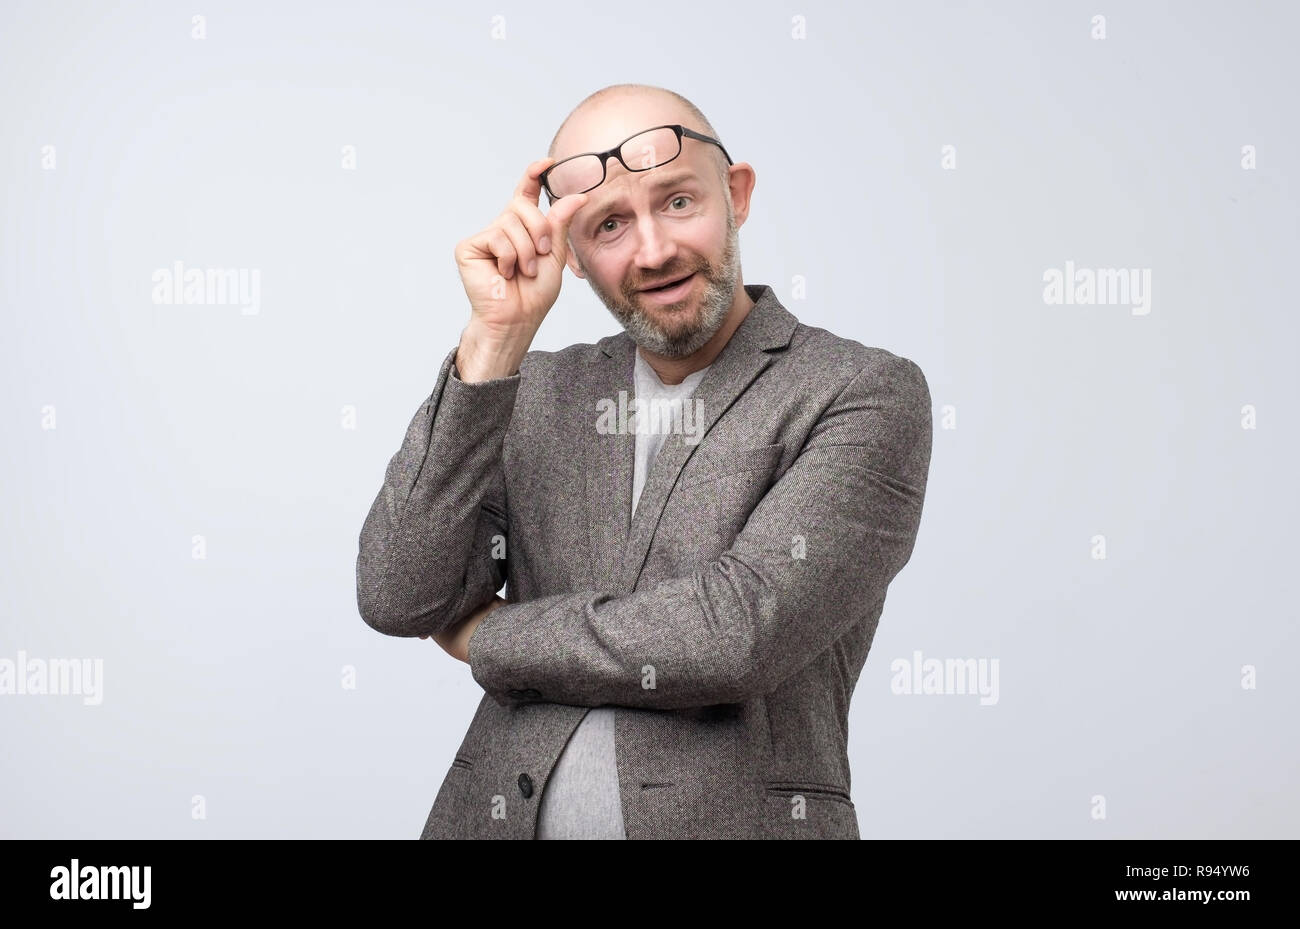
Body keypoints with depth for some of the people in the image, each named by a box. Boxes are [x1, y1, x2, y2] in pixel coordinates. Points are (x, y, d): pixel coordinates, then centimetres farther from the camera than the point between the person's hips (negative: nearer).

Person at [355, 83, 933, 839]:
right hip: (503, 814, 4)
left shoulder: (869, 397, -8)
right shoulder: (540, 393, 4)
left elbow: (735, 633, -19)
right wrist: (497, 335, -11)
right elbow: (398, 600, -7)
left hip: (732, 818, -3)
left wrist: (485, 635, -7)